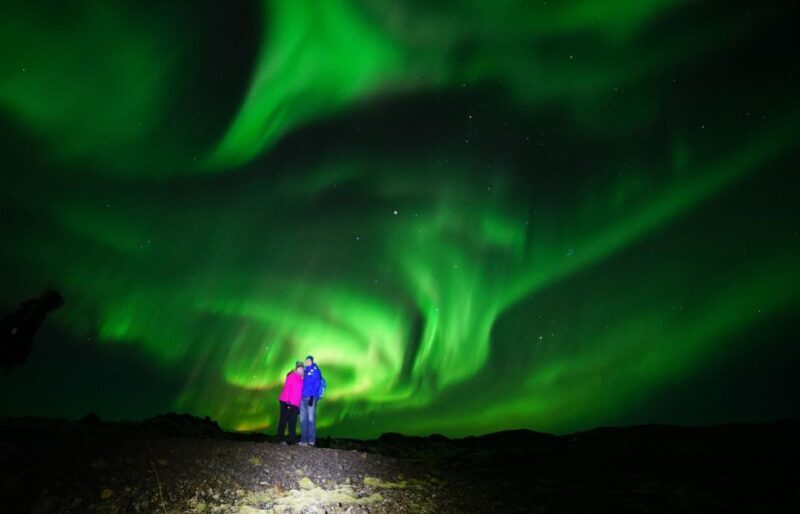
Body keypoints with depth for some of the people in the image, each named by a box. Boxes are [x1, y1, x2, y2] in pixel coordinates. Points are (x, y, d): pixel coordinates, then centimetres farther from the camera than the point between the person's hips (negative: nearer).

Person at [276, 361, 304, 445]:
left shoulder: (301, 379, 16)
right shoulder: (292, 376, -4)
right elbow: (286, 388, -10)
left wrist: (299, 404, 12)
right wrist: (287, 401, -17)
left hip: (295, 404, 7)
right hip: (286, 402, -7)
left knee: (293, 422, 6)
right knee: (283, 420, -1)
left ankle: (292, 439, 8)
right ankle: (282, 439, 1)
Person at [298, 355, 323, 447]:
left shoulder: (315, 370, -1)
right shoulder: (305, 370, 17)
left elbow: (316, 384, -8)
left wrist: (312, 397, -16)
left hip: (311, 397, -6)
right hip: (303, 397, 7)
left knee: (311, 418, -5)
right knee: (303, 418, 6)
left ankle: (311, 440, -2)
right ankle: (304, 440, 11)